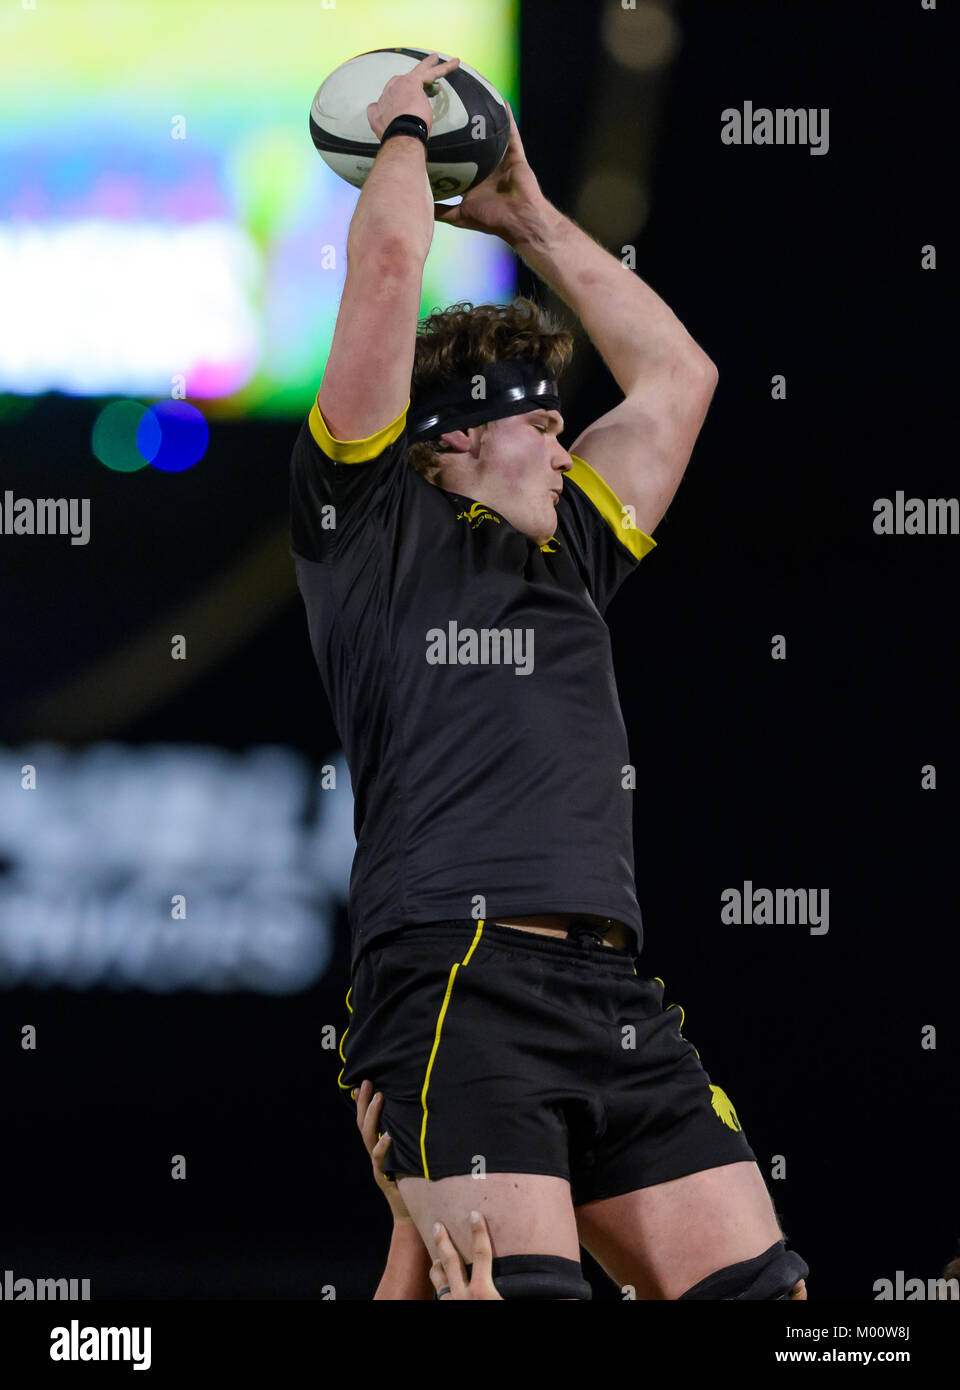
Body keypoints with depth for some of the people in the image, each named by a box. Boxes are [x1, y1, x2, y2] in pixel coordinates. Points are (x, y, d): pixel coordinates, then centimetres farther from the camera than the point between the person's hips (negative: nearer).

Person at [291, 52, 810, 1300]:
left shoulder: (565, 556, 28)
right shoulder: (373, 529, 10)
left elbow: (677, 376, 39)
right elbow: (389, 264, 4)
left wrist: (527, 217, 39)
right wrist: (402, 130, 21)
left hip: (618, 1003, 7)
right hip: (459, 986, -7)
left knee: (753, 1289, -5)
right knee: (520, 1295, -23)